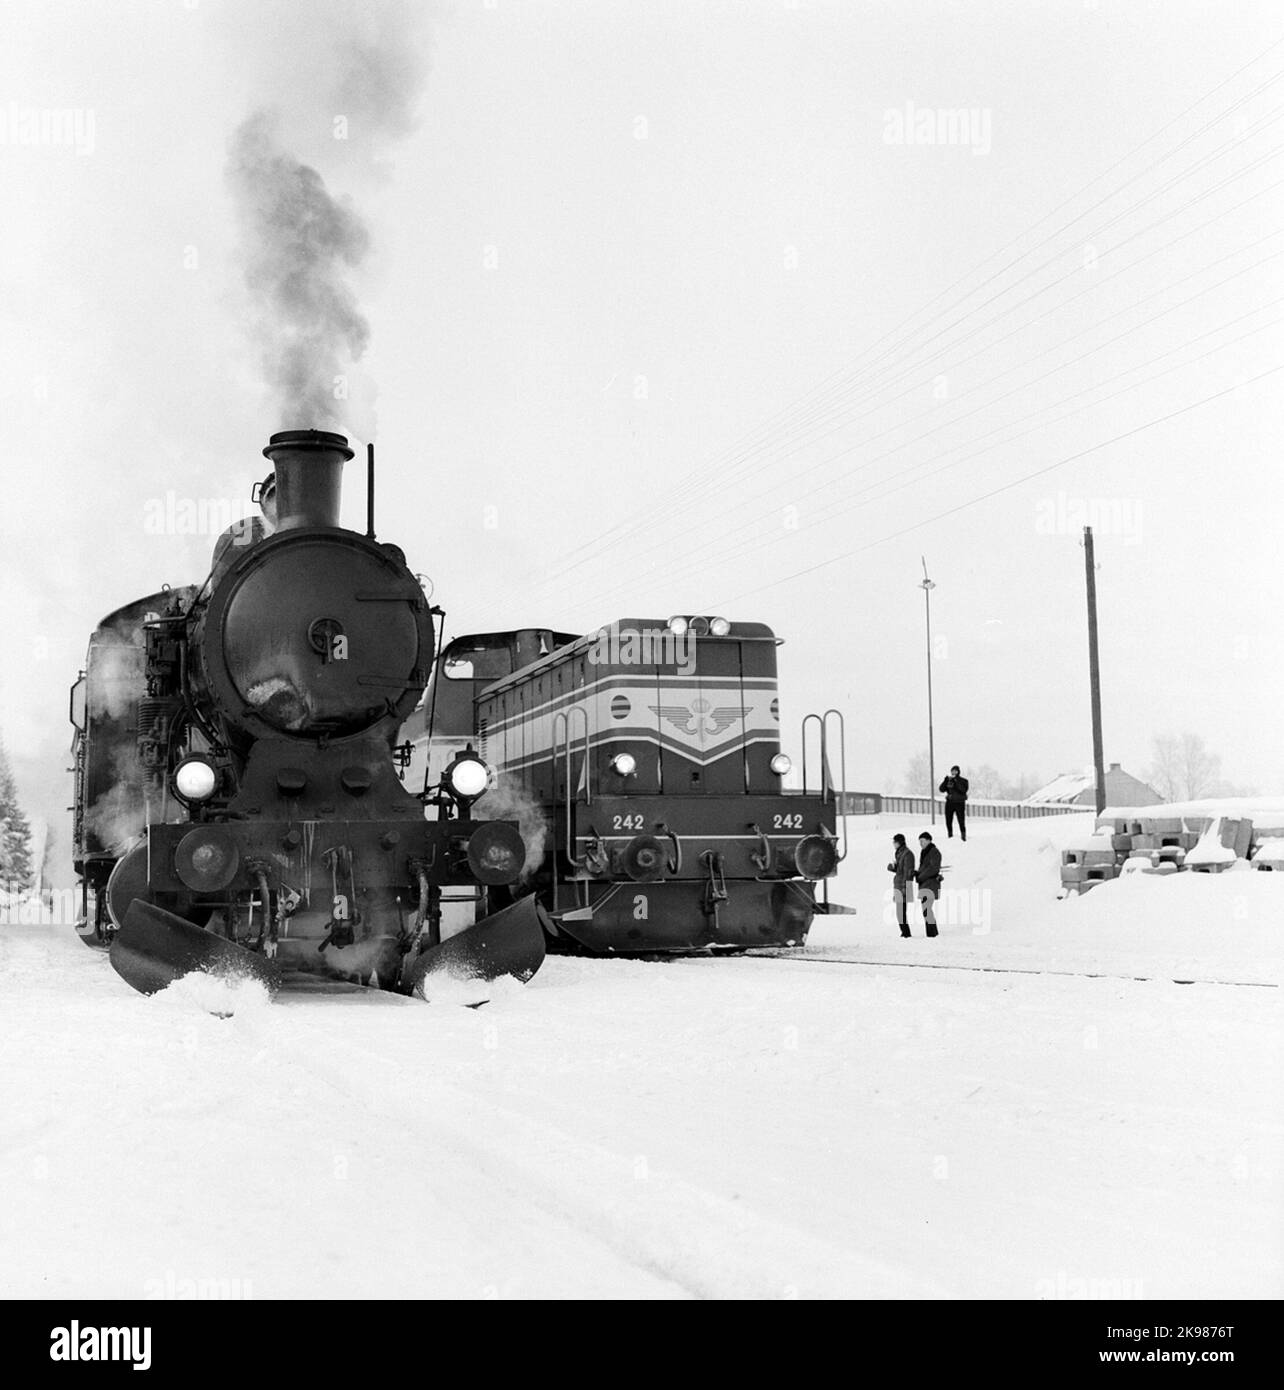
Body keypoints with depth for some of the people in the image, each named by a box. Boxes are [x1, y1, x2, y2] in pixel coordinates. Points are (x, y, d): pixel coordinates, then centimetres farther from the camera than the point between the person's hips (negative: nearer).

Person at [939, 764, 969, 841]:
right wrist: (946, 781, -12)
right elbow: (942, 789, 1)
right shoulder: (948, 780, 10)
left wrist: (956, 781, -22)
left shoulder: (963, 781, 0)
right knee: (948, 821, 2)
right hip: (949, 803, 3)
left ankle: (963, 836, -1)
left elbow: (963, 790, -17)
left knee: (961, 821, -10)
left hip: (959, 803, -3)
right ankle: (950, 836, 14)